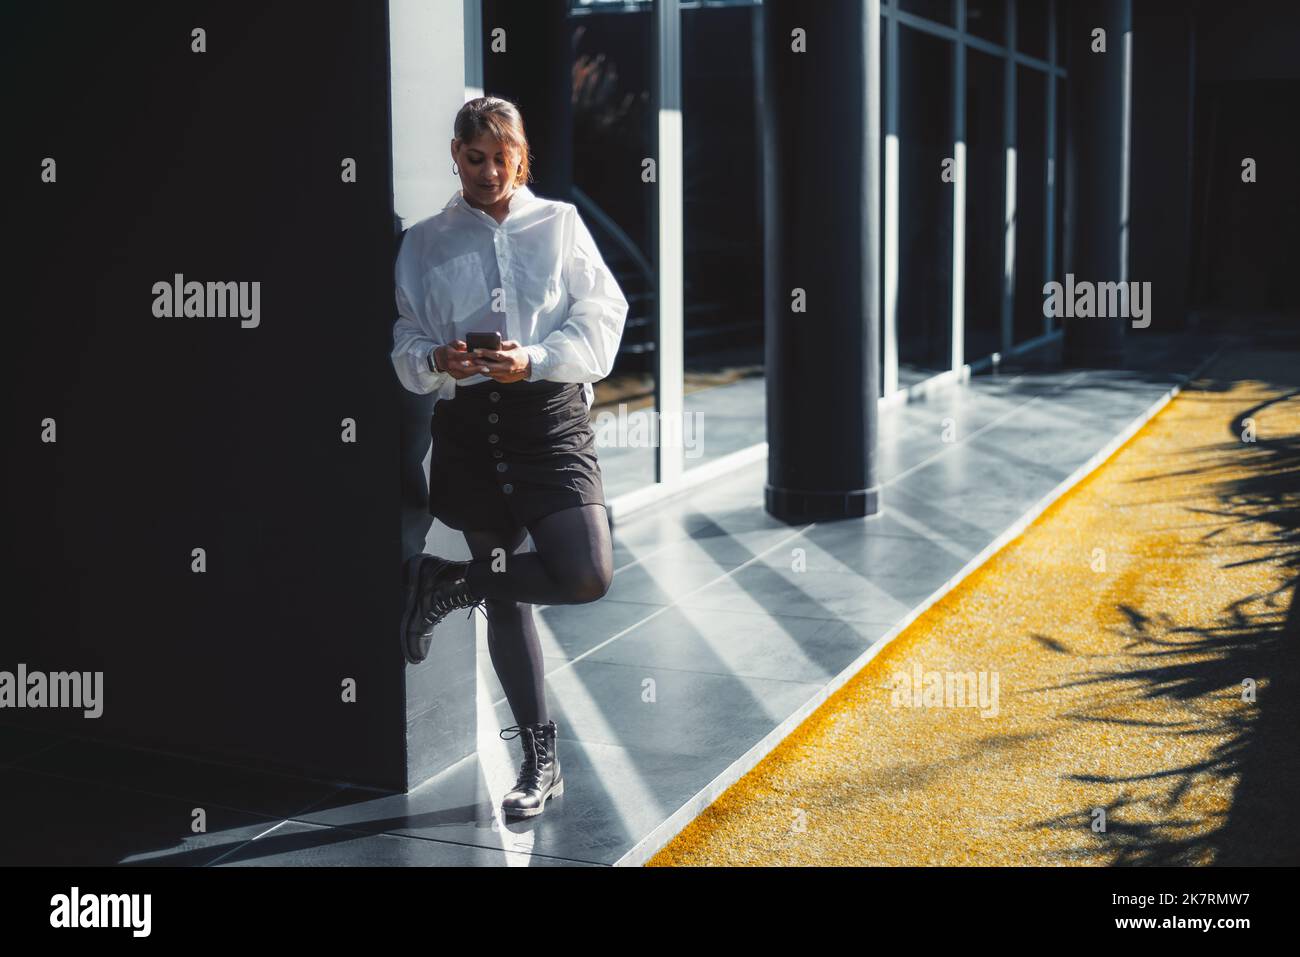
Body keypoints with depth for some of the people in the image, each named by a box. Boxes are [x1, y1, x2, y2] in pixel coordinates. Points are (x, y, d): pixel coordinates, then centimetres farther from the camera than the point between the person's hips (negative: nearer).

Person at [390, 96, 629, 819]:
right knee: (506, 594, 7)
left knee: (588, 576, -17)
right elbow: (405, 342, 9)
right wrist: (436, 361, -14)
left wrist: (534, 360, -17)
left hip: (551, 412, -1)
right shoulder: (425, 243, 11)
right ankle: (541, 761, 18)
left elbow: (601, 320, 0)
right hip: (469, 420, 1)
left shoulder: (559, 223, 7)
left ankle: (447, 585, 7)